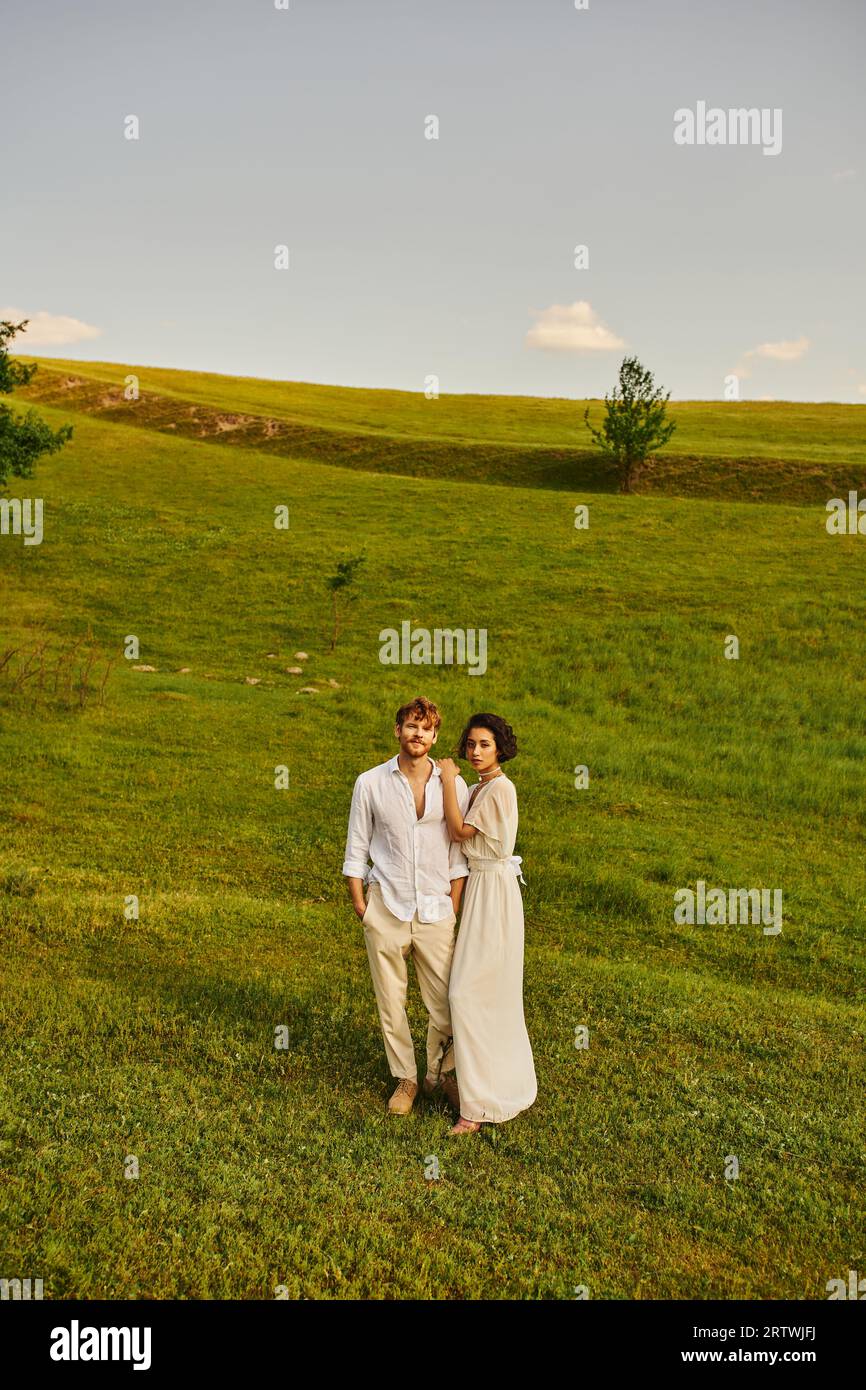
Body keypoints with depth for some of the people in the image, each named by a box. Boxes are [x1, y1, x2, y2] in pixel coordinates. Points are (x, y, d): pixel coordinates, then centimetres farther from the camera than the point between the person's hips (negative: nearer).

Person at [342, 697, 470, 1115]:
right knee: (390, 1001, 9)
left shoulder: (453, 785, 0)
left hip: (435, 911, 1)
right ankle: (405, 1079, 27)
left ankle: (440, 1074, 26)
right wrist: (360, 907, 0)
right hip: (386, 911, 0)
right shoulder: (370, 783, -2)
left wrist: (453, 909, 2)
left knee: (445, 1003, 3)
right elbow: (356, 850, 4)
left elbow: (458, 854, 5)